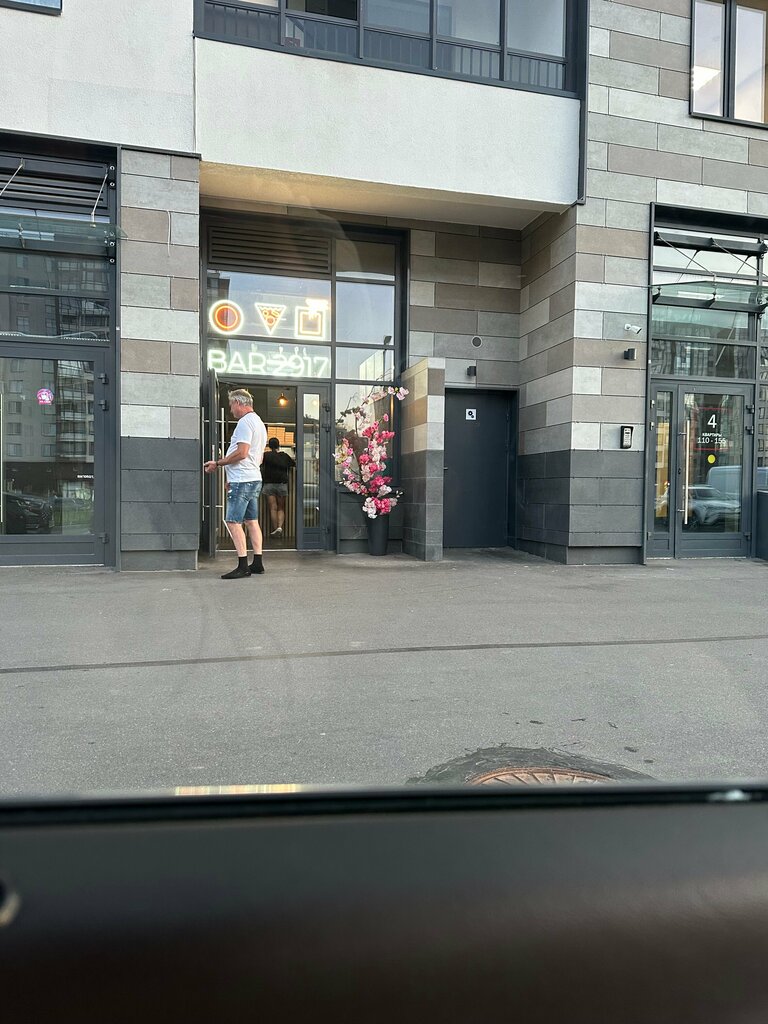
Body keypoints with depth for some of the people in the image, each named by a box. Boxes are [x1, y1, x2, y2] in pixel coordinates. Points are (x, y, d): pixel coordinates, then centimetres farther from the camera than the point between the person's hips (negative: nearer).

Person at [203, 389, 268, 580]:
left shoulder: (245, 422, -12)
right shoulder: (259, 422, 20)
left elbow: (242, 453, -22)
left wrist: (217, 463, -12)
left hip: (242, 480, -10)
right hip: (254, 478, 10)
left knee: (233, 522, -8)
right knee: (251, 521, 12)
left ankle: (243, 566, -9)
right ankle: (257, 563, 15)